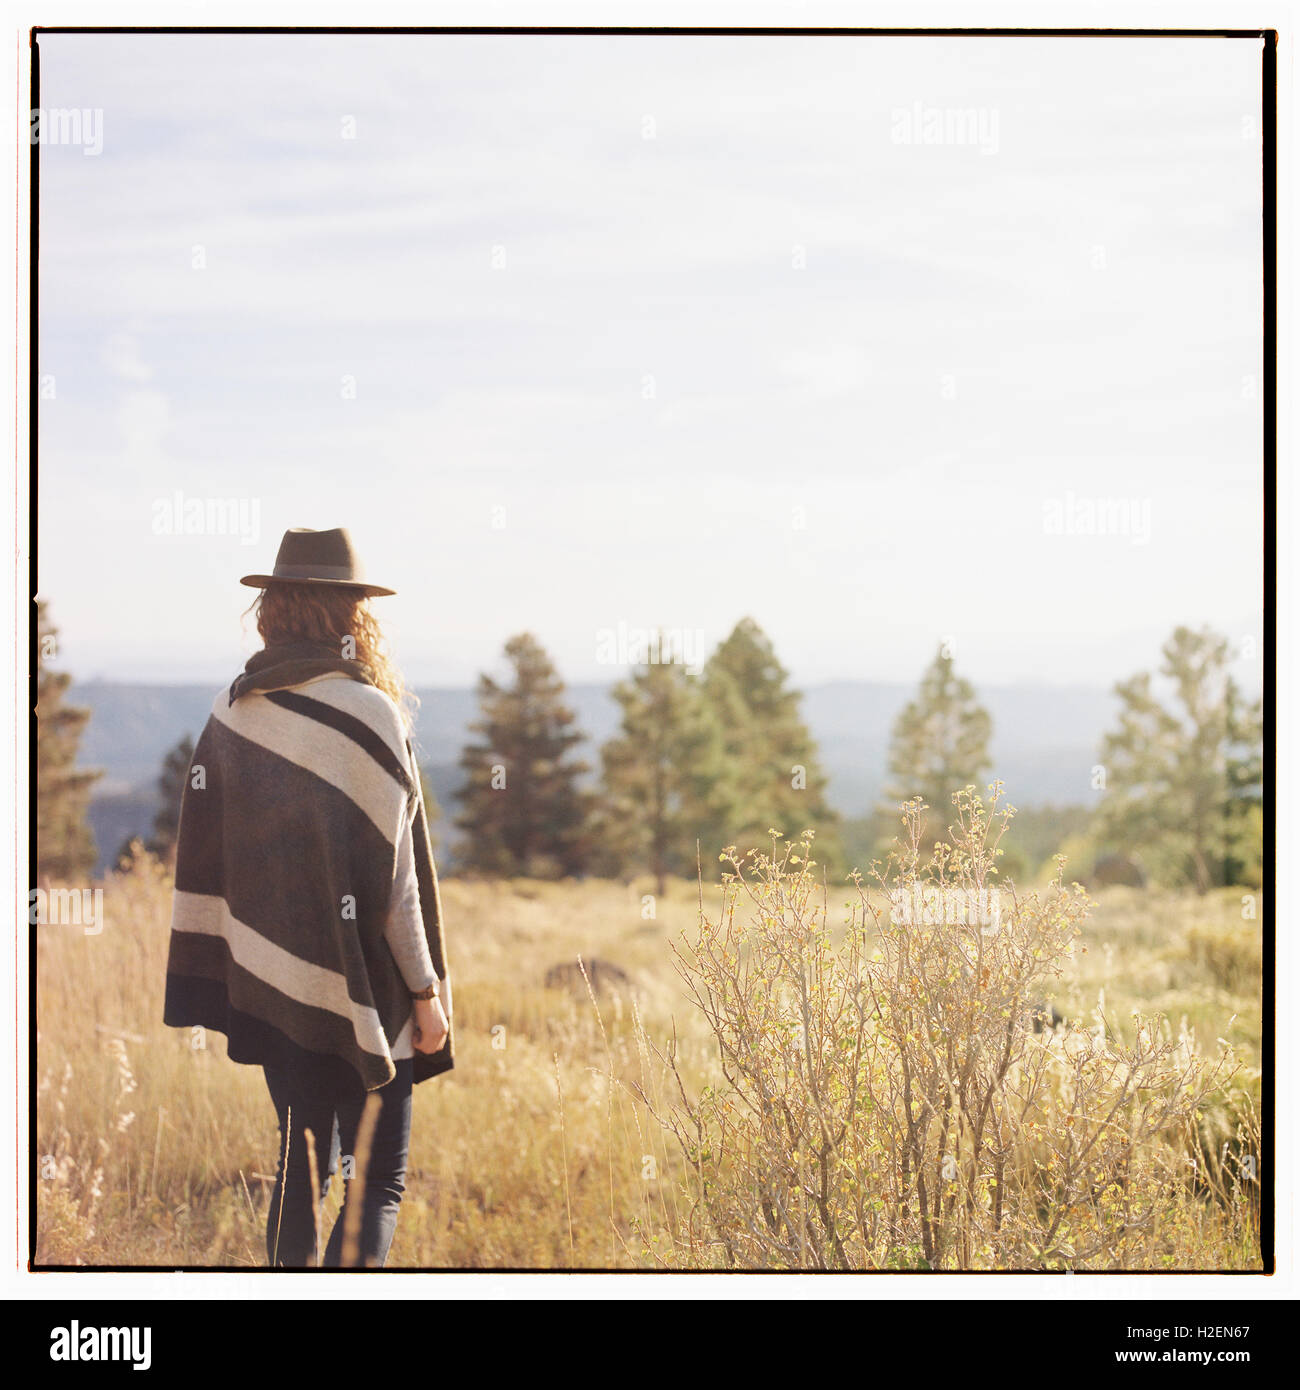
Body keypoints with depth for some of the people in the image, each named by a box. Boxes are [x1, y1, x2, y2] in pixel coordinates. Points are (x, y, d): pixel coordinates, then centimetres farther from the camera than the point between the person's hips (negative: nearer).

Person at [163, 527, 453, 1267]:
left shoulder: (231, 713, 3)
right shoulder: (367, 715, -14)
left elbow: (204, 858, 6)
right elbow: (389, 874, -13)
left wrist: (221, 981, 15)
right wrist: (425, 990, -5)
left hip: (266, 983, 5)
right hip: (358, 995, -5)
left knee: (304, 1168, 17)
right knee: (379, 1179, 3)